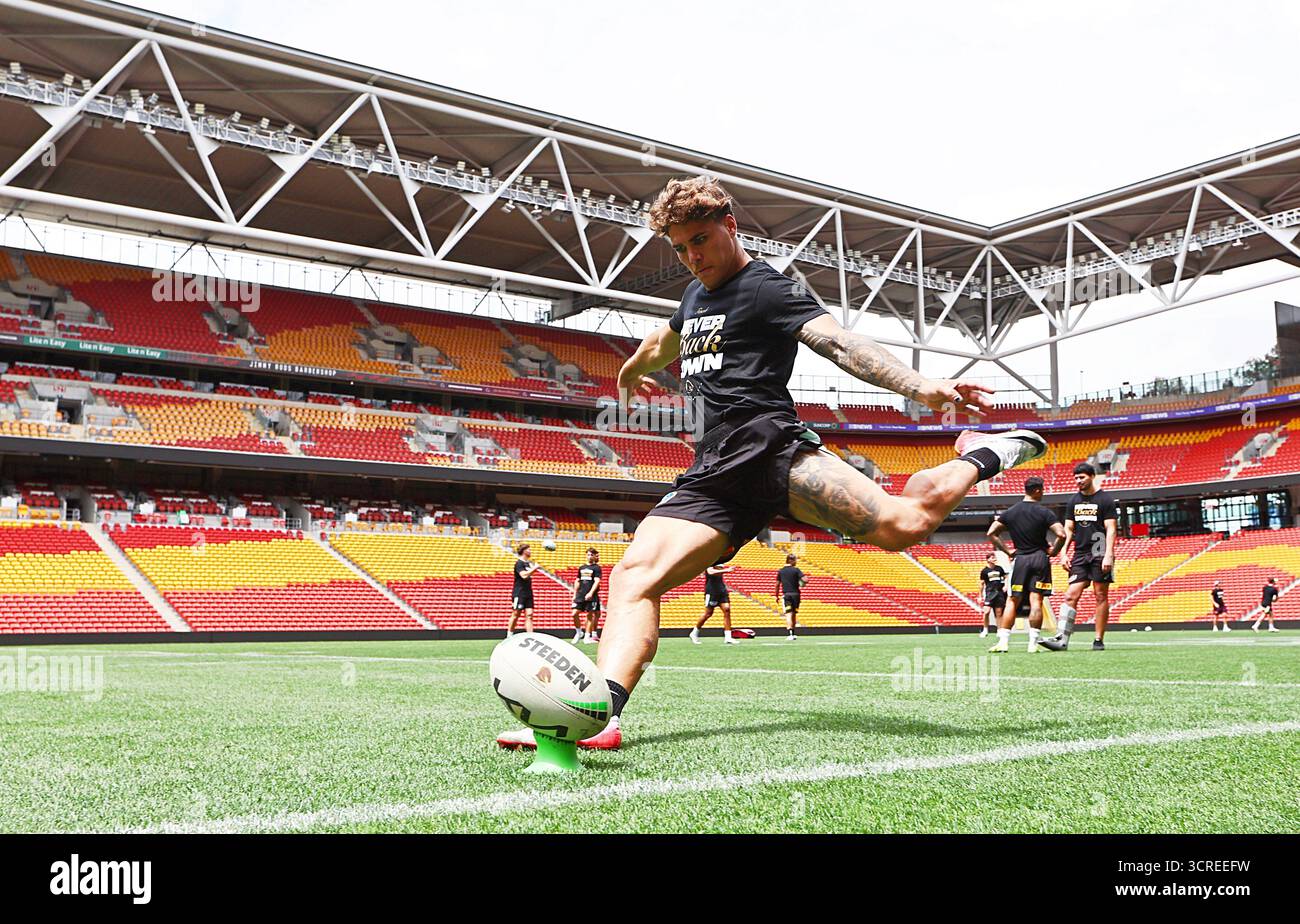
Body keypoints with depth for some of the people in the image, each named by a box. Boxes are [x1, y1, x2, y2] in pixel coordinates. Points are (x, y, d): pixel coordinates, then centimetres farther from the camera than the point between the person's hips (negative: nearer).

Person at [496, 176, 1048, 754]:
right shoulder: (696, 295, 27)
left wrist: (921, 388, -28)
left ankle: (982, 458, 3)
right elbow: (663, 344, 51)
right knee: (634, 576, -16)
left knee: (901, 524, -26)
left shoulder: (765, 288, 2)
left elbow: (839, 343, -13)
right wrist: (630, 371, 71)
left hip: (768, 450, -6)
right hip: (713, 473, 7)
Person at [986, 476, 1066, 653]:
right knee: (1036, 601, -1)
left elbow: (991, 533, 2)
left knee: (1012, 601, 6)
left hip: (1020, 559, 2)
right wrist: (1053, 551, 0)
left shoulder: (1010, 512, 4)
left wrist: (1007, 551, 8)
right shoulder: (1044, 512, -6)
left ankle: (1003, 641, 0)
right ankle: (1033, 643, -4)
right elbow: (1061, 534, -15)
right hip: (1040, 558, -2)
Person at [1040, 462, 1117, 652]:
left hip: (1099, 555, -4)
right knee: (1071, 595, -6)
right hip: (1080, 554, 4)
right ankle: (1062, 638, -12)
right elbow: (1068, 529, 15)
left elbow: (1111, 529, -6)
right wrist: (1063, 553, 4)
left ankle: (1099, 640, 6)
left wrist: (1108, 555, -15)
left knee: (1101, 596, 1)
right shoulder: (1073, 502, 14)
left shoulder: (1105, 500, -1)